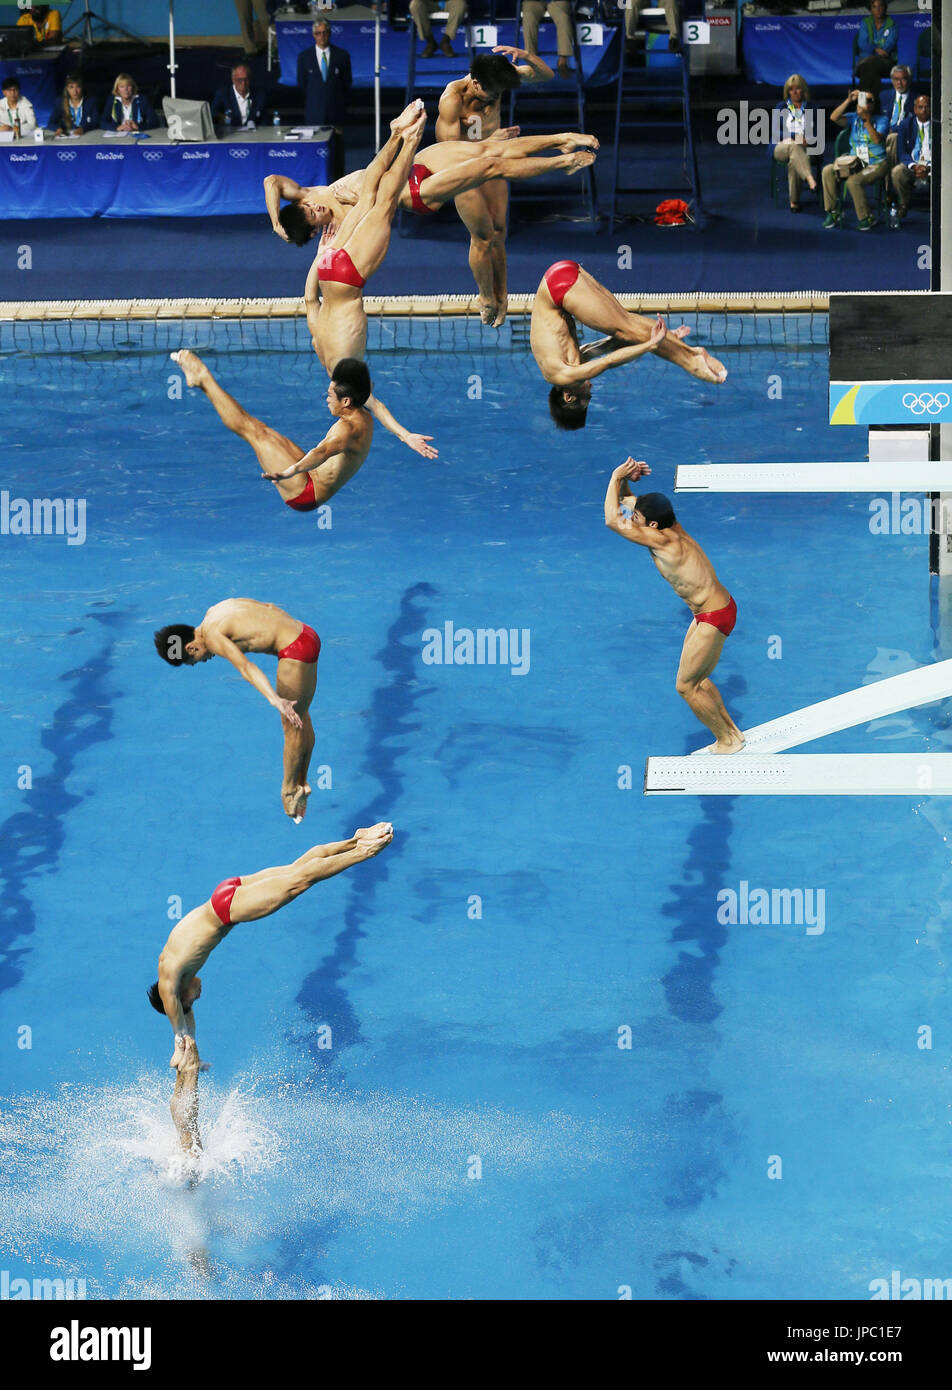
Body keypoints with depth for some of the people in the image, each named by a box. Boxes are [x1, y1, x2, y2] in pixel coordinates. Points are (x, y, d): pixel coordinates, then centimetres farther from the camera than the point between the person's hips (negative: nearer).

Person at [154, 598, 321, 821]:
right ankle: (302, 784, 31)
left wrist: (275, 700, -43)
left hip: (295, 651, -10)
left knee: (292, 726, 5)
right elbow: (269, 607, 27)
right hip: (305, 634, 10)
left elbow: (246, 668, -30)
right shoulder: (214, 611, 14)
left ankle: (289, 790, 17)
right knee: (301, 719, 20)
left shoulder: (213, 636, -14)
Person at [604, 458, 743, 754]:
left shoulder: (663, 540, -23)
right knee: (697, 679, 20)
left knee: (685, 686, 0)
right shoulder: (671, 528, 3)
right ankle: (731, 732, 32)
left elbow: (612, 521, -24)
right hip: (717, 608, 10)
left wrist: (617, 478, -15)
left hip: (714, 618, -10)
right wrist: (626, 483, -4)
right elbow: (627, 504, 16)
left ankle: (727, 741, 12)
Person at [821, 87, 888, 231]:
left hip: (876, 164, -5)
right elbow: (834, 117, -9)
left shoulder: (881, 119, -1)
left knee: (853, 181, -31)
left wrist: (866, 121, -24)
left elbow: (878, 139, -19)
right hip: (855, 162, 5)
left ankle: (866, 218, -15)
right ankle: (832, 212, -6)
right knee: (828, 171, -15)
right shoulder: (854, 117, 9)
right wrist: (848, 100, -14)